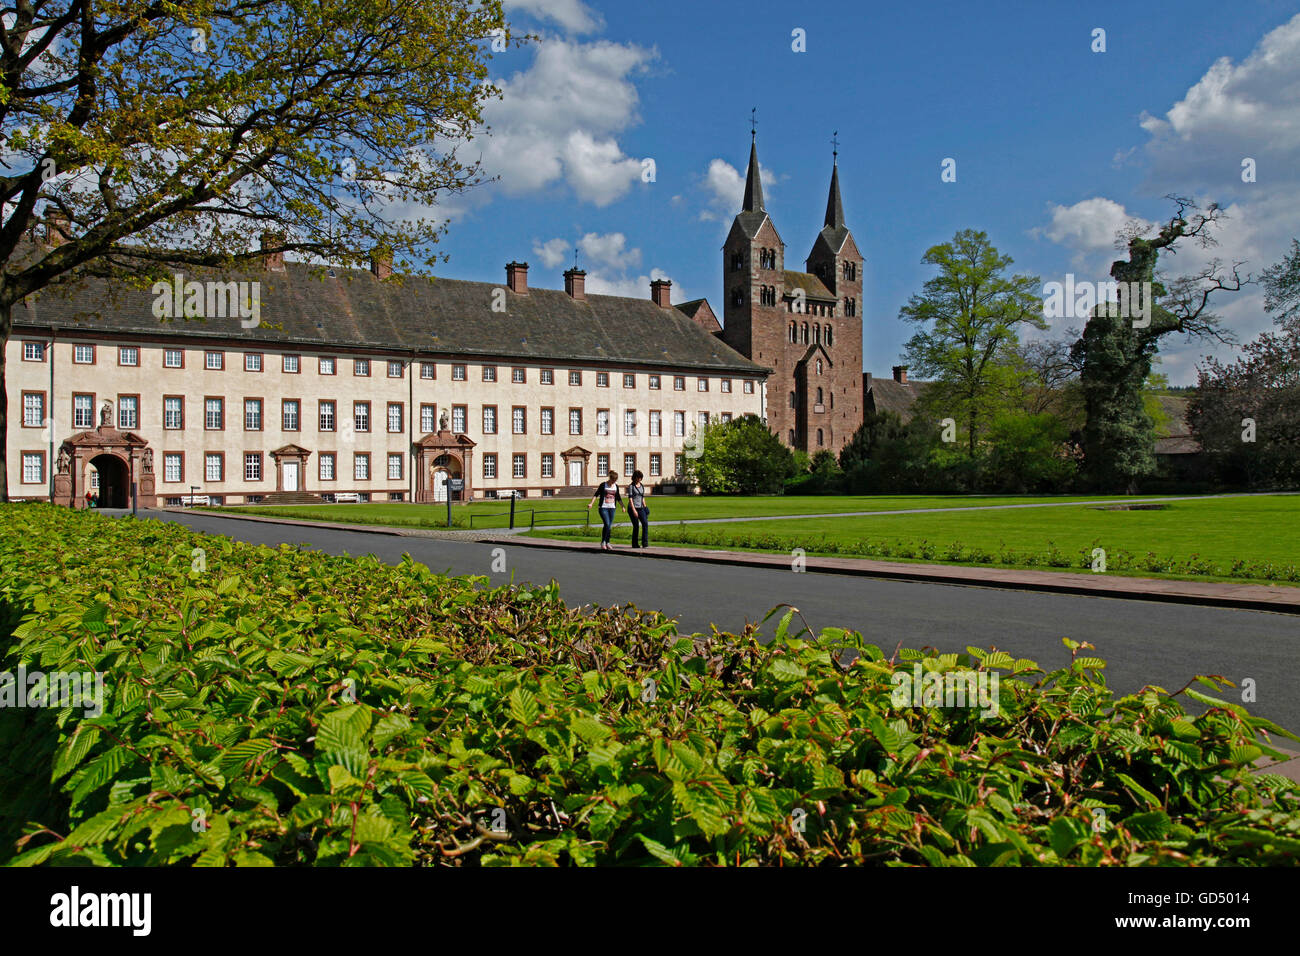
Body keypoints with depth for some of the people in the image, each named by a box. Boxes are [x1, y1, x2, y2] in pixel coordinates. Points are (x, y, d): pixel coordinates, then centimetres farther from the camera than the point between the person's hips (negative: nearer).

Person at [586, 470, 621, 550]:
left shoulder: (616, 486, 9)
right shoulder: (603, 485, -5)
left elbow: (618, 498, 18)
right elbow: (596, 494, -5)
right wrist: (591, 503, -16)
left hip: (612, 508, 5)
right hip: (603, 508, -5)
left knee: (610, 526, 4)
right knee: (607, 524, -16)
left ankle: (607, 543, 13)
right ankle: (603, 542, -4)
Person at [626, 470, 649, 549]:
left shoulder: (642, 486, 12)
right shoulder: (631, 486, -7)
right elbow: (630, 498, -13)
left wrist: (645, 507, 12)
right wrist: (634, 510, -20)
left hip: (640, 508, 5)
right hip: (632, 508, -5)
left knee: (645, 523, -14)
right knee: (636, 526, -4)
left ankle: (645, 543, -14)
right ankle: (634, 544, 9)